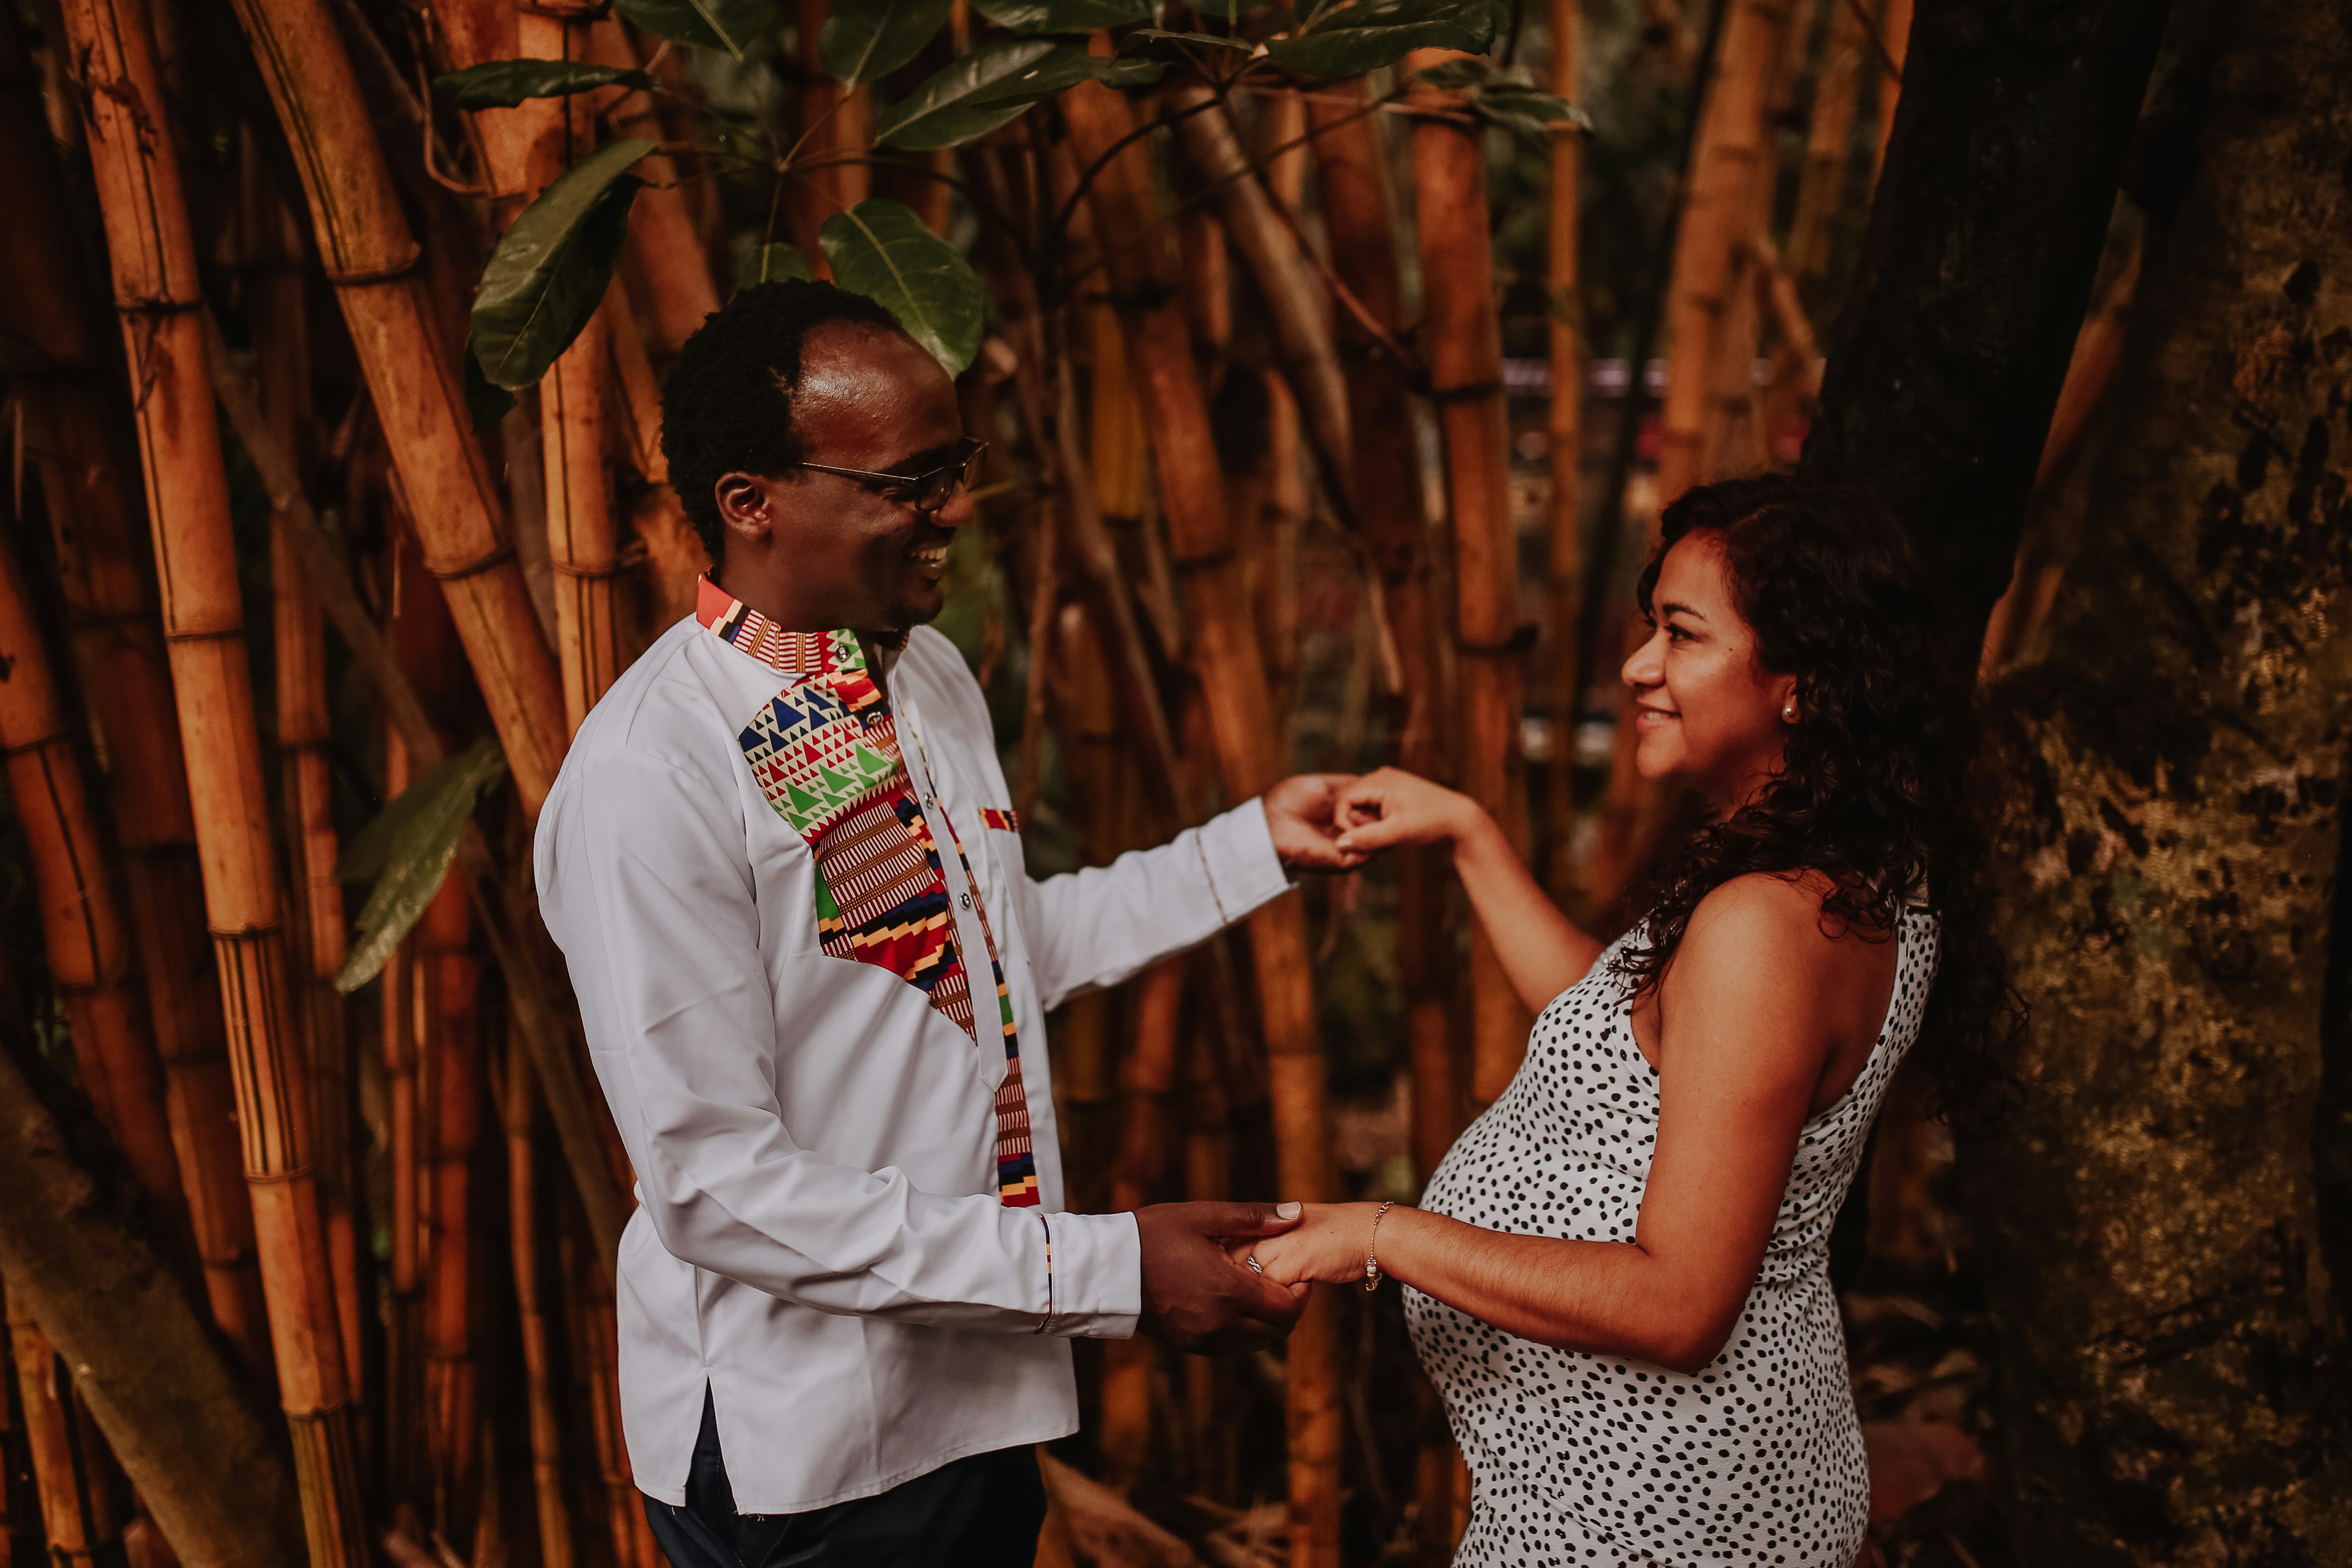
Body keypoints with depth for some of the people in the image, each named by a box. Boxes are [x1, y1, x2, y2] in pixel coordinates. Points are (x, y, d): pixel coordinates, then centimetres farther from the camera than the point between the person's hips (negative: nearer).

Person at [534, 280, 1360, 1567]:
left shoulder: (928, 672, 4)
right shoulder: (649, 778, -23)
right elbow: (717, 1184, -24)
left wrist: (1256, 844, 12)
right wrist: (1106, 1270, -25)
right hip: (799, 1457, -7)